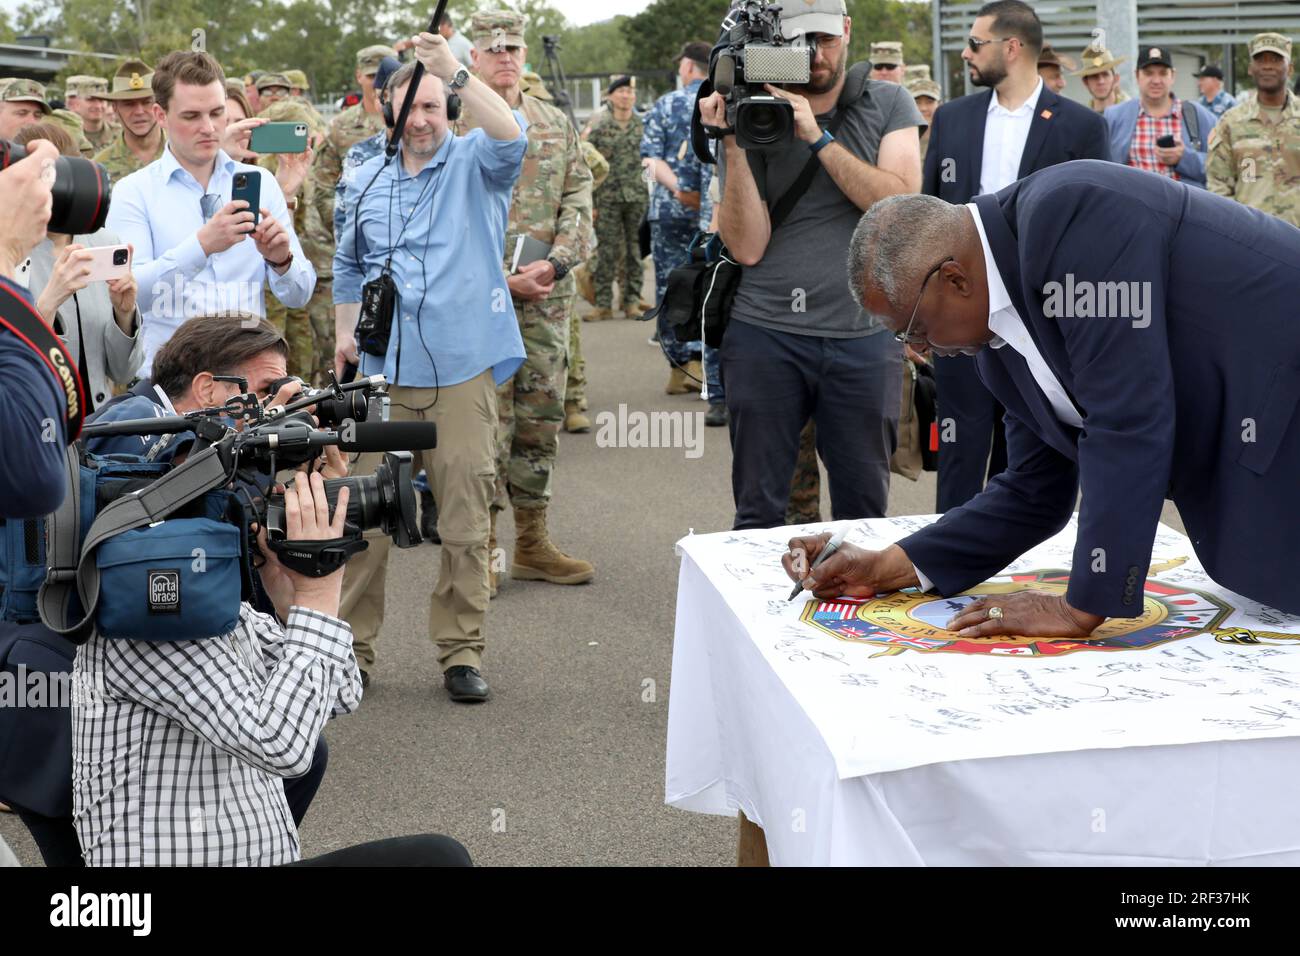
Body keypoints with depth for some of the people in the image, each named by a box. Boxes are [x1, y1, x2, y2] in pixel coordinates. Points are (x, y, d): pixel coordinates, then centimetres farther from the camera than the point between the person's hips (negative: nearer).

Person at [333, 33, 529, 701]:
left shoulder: (475, 164, 3)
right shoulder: (368, 179, 15)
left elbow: (511, 135, -20)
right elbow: (348, 266, 25)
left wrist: (455, 70, -27)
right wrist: (345, 331, 14)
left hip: (462, 372, -3)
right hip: (382, 374, 3)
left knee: (466, 522, 1)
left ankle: (460, 651, 13)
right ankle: (352, 645, 16)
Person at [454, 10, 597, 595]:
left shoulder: (557, 126, 13)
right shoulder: (449, 128, -1)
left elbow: (578, 202, 7)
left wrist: (554, 264, -11)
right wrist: (504, 279, -14)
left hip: (548, 299, 4)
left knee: (541, 419, 9)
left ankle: (532, 541, 19)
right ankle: (481, 547, 5)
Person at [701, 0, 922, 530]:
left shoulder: (889, 103, 5)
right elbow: (748, 246, -7)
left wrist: (817, 137, -15)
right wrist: (734, 146, -16)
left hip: (864, 333, 1)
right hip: (765, 334, 0)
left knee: (865, 511, 8)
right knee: (758, 512, 6)